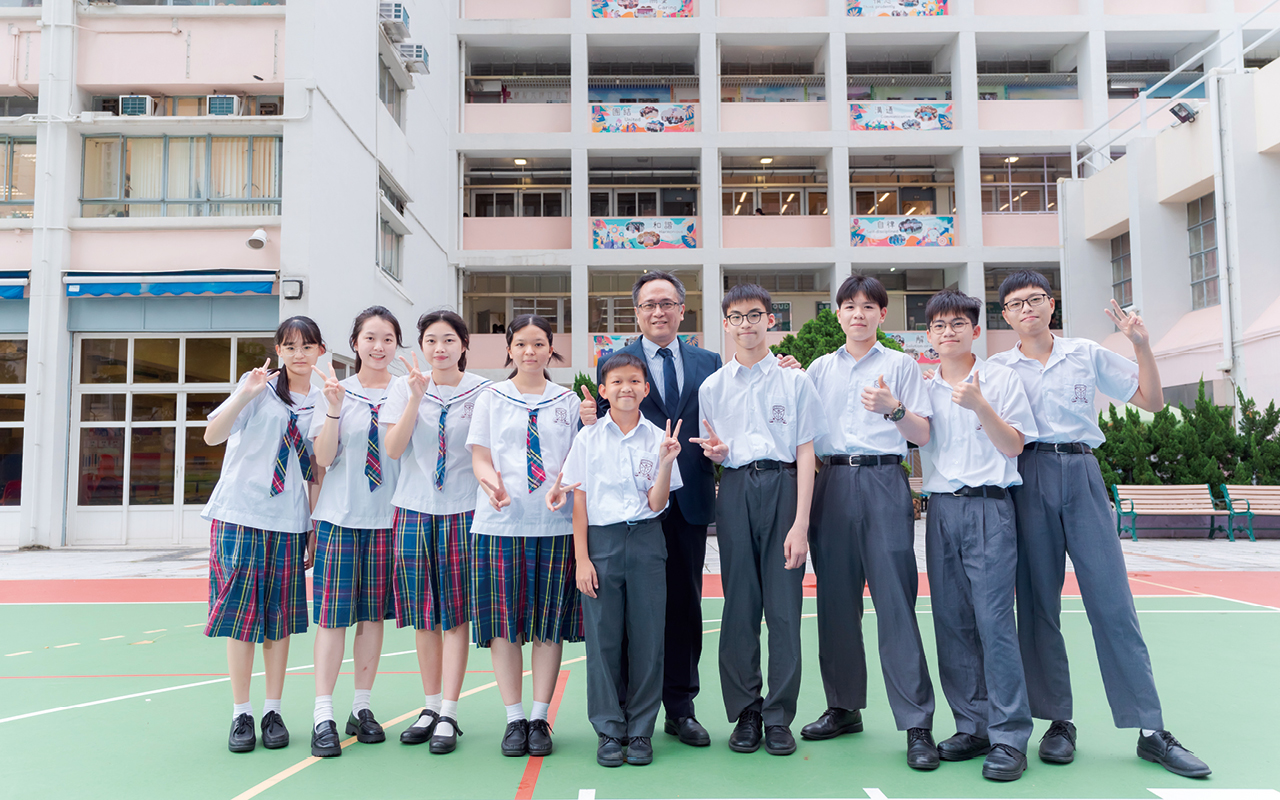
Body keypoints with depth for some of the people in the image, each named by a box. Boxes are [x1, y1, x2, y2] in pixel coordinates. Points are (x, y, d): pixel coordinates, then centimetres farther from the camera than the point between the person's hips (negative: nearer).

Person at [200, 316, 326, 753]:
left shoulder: (320, 403, 10)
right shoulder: (259, 387, 0)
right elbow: (212, 436, -11)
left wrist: (315, 532, 9)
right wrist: (245, 394, -24)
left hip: (290, 522, 3)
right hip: (240, 514, -3)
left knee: (281, 618, 6)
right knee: (240, 613, 0)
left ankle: (273, 712, 16)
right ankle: (241, 714, 11)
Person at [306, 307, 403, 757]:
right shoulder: (337, 391, 3)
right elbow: (323, 458, -3)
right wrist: (335, 409, -16)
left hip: (386, 516, 1)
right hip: (340, 515, -1)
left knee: (373, 613, 8)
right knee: (333, 614, -2)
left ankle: (361, 709, 20)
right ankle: (323, 716, 4)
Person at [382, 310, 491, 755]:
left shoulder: (482, 391, 2)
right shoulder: (406, 387, 6)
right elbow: (393, 449, -3)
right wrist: (416, 397, -11)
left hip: (463, 510, -2)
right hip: (414, 507, 2)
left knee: (455, 613, -2)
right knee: (423, 614, 7)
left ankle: (448, 715, 4)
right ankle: (431, 706, 20)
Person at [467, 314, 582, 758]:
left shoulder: (569, 401, 11)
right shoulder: (490, 398, 11)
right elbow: (480, 456, 6)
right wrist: (492, 483, -16)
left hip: (555, 523, 0)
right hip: (500, 522, 0)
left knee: (550, 622, 3)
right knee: (504, 622, 1)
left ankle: (539, 717, 14)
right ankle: (514, 718, 14)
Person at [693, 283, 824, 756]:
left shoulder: (795, 381, 5)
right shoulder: (712, 387, 12)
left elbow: (805, 453, 0)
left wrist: (800, 524, -9)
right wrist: (715, 452, -7)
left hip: (783, 486, -2)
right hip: (735, 490, 2)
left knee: (784, 605, -1)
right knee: (739, 605, 4)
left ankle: (779, 717, 12)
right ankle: (745, 713, 17)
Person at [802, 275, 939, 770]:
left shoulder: (901, 365, 9)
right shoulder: (819, 369, 17)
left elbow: (922, 435, 5)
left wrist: (893, 409, -14)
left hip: (883, 483, -3)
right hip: (832, 483, 3)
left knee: (895, 600, -9)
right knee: (836, 600, 6)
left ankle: (917, 724, -4)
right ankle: (844, 707, 20)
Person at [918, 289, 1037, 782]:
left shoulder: (1002, 379, 5)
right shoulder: (922, 389, 14)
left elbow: (1013, 446, -2)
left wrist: (980, 405, -15)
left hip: (989, 507, -4)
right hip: (941, 509, 4)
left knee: (994, 619, -10)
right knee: (952, 622, 4)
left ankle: (1009, 737, -3)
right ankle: (972, 726, 14)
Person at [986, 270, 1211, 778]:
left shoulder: (1087, 354, 12)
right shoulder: (996, 368, 10)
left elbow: (1151, 401, 13)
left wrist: (1142, 345, 2)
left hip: (1082, 474, 0)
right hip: (1027, 479, 0)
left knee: (1112, 601, -4)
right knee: (1038, 603, 1)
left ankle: (1151, 731, 2)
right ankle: (1059, 722, 12)